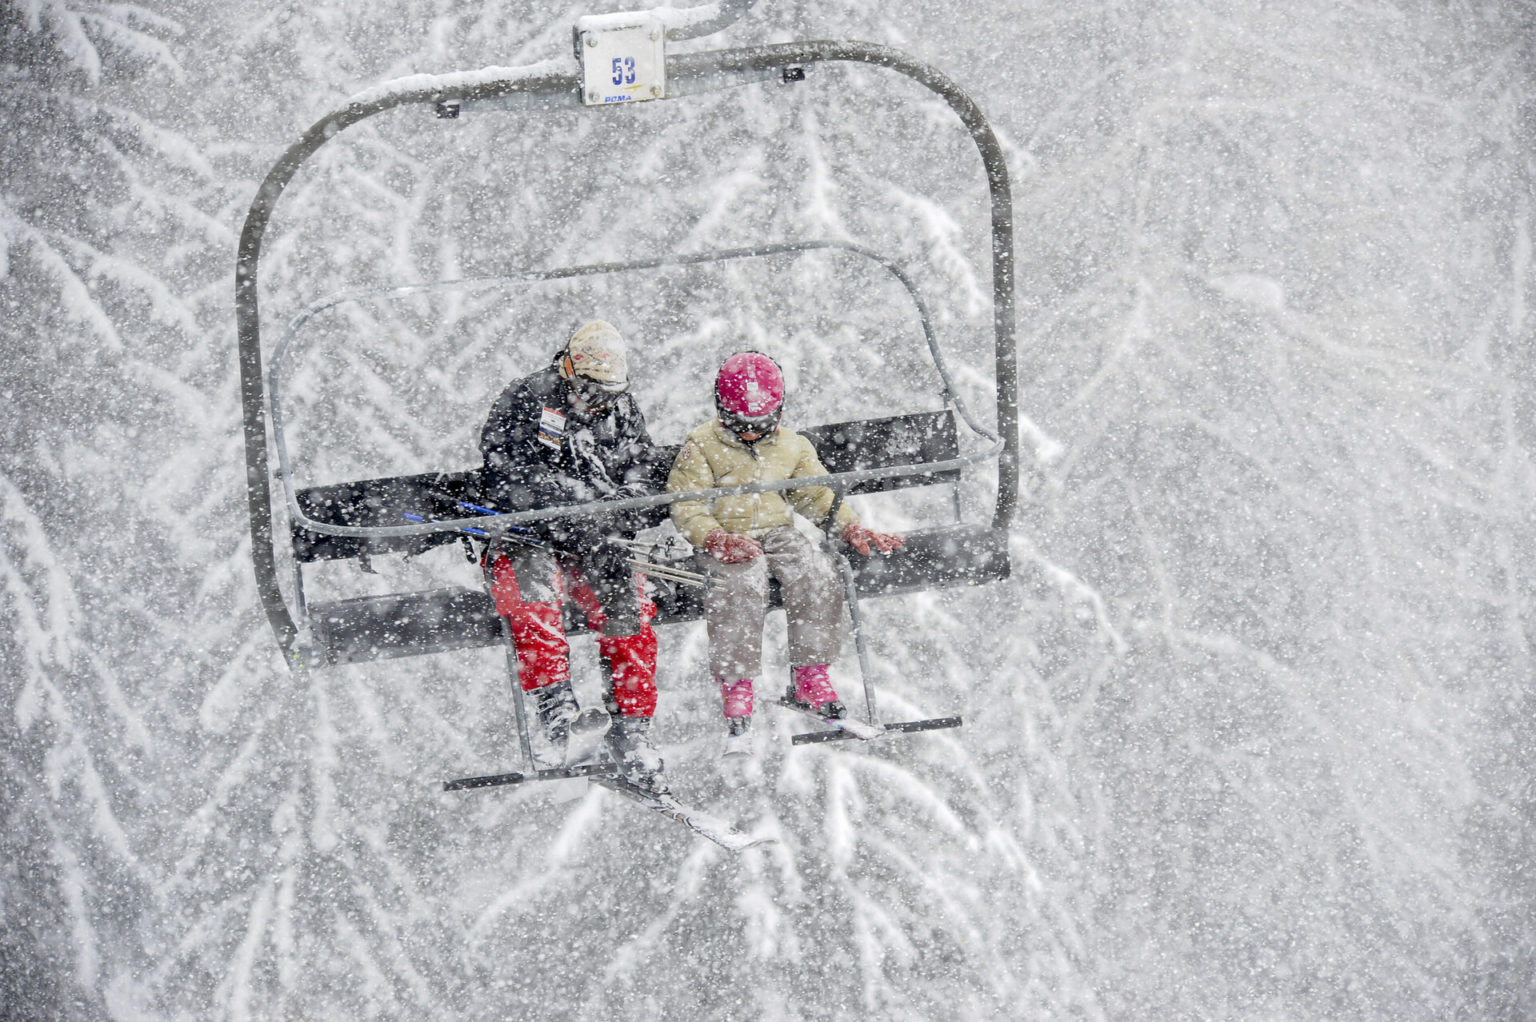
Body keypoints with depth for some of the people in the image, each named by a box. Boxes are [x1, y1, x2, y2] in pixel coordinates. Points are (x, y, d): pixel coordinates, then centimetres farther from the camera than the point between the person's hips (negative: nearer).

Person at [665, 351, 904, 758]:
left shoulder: (793, 447, 12)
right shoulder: (701, 446, 0)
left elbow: (819, 495, 17)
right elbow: (685, 507, -5)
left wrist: (851, 528, -1)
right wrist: (717, 539, -23)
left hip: (777, 531, 4)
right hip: (726, 539, -4)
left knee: (817, 575, -27)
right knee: (742, 587, -36)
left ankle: (810, 679, -18)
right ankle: (736, 696, -37)